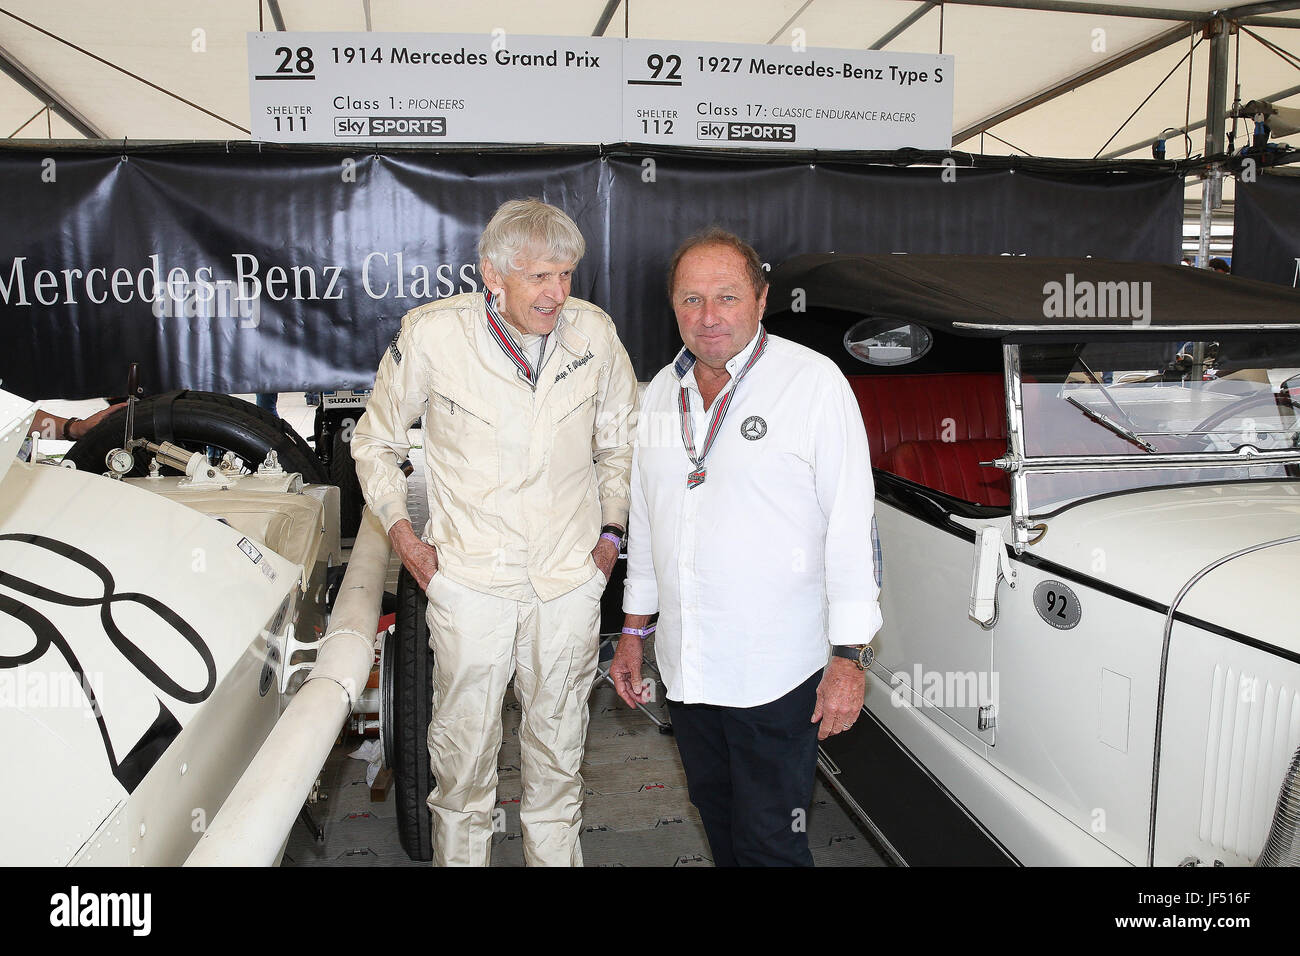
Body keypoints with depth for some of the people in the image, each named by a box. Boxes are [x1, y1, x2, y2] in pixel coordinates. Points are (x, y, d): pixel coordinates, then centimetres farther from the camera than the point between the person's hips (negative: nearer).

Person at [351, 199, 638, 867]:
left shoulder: (594, 332, -4)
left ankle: (555, 854, 39)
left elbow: (619, 441, 13)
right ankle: (459, 855, 36)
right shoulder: (431, 335, -11)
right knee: (464, 746, 11)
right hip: (470, 579, -2)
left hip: (570, 580, 2)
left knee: (558, 748, 17)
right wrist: (403, 536, -1)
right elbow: (375, 441, 5)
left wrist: (611, 531, 8)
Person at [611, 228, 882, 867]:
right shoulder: (661, 392, 7)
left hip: (777, 671, -5)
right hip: (684, 664, 6)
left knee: (769, 842, 5)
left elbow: (852, 526, -12)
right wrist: (633, 631, 17)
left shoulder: (814, 381, -11)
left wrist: (849, 658, -14)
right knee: (715, 812, 21)